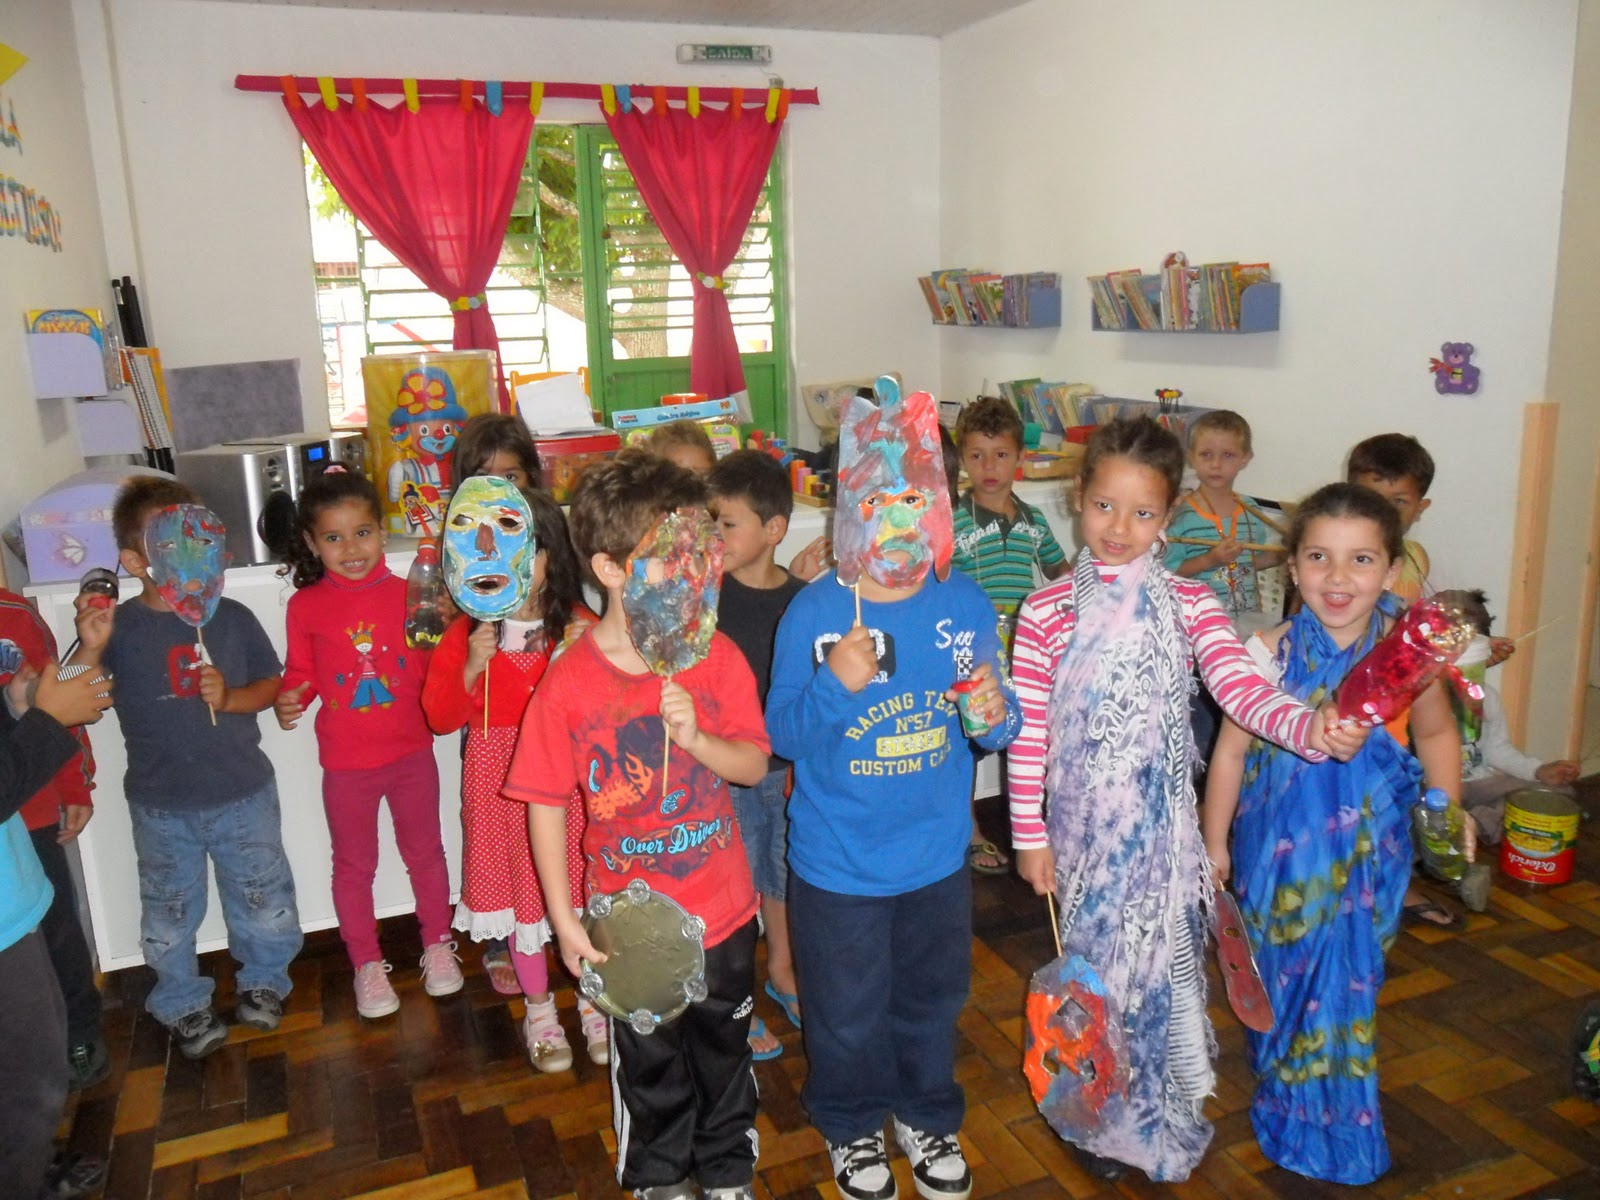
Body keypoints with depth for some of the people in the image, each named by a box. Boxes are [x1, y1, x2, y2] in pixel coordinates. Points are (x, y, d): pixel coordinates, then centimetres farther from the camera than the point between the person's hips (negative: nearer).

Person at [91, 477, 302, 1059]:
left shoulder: (232, 617, -6)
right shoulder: (119, 628, -10)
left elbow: (271, 682, 2)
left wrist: (231, 697, -17)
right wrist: (90, 648, -35)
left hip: (243, 796, 1)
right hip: (161, 807, 0)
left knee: (264, 902, 15)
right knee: (169, 915, 16)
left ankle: (263, 981, 40)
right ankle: (183, 1004, 38)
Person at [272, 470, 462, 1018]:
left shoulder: (406, 594, -5)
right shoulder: (305, 606, -7)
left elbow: (432, 668, 2)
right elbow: (302, 673, 2)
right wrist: (289, 699, -18)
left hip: (411, 752, 1)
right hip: (347, 762, 0)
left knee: (425, 851, 16)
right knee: (354, 865, 15)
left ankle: (437, 945, 37)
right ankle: (367, 963, 33)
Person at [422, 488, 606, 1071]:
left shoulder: (580, 625, -4)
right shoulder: (467, 632, -3)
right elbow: (441, 716, -4)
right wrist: (471, 668, -19)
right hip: (501, 783, 1)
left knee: (581, 888, 8)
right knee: (519, 887, 12)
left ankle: (593, 1000, 31)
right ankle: (539, 1008, 33)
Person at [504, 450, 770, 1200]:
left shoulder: (717, 657, -12)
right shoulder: (568, 685, -18)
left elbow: (755, 765, -7)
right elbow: (546, 804, -10)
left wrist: (694, 736, -27)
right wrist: (564, 920, -9)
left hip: (723, 909, 2)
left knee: (724, 1049, 24)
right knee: (649, 1064, 21)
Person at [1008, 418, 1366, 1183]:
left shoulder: (1189, 607, -5)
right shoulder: (1046, 611, -7)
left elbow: (1242, 690, -19)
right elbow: (1028, 731, -5)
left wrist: (1308, 726, -39)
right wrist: (1029, 835, -3)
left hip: (1161, 827, 1)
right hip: (1080, 826, 0)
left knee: (1157, 961, 11)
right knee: (1091, 961, 13)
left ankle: (1153, 1120, 36)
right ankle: (1102, 1117, 36)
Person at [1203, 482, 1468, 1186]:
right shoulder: (1271, 655, -16)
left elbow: (1437, 734, 9)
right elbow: (1231, 751, -5)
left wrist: (1448, 809, -1)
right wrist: (1214, 843, 1)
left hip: (1369, 857, 1)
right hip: (1281, 855, 0)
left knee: (1350, 979, 11)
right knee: (1286, 978, 13)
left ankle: (1343, 1126, 38)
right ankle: (1295, 1117, 39)